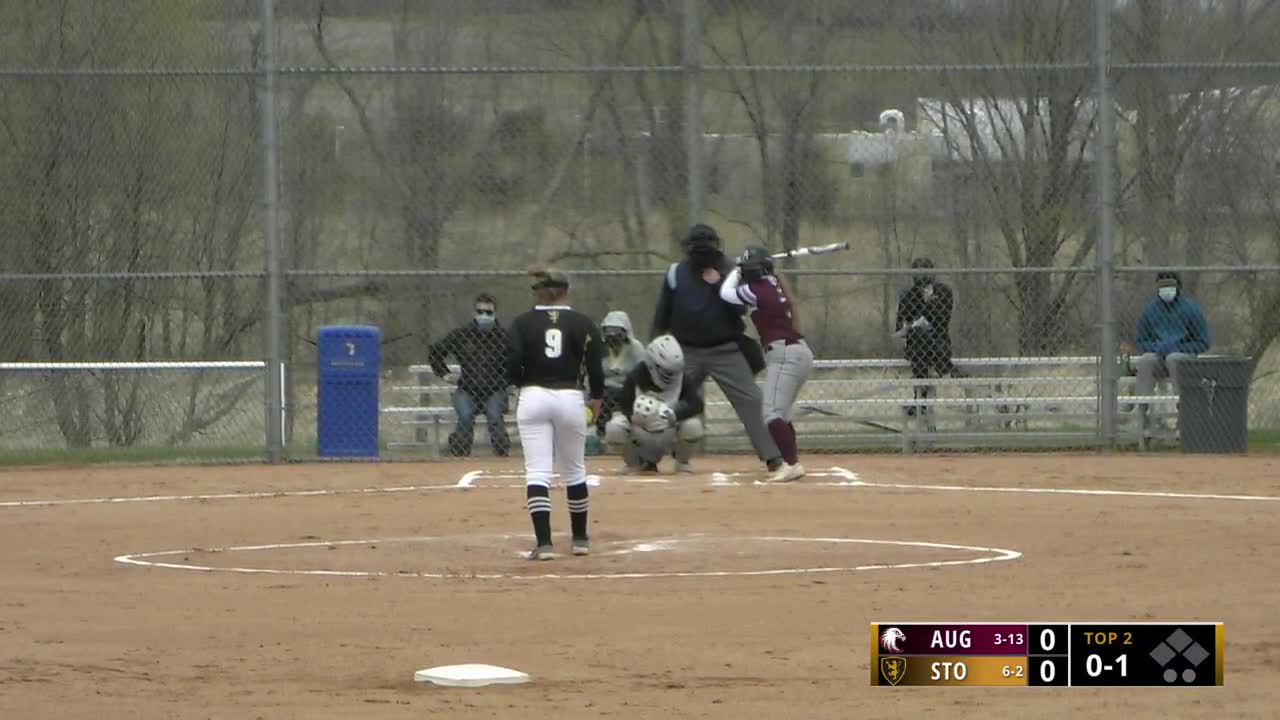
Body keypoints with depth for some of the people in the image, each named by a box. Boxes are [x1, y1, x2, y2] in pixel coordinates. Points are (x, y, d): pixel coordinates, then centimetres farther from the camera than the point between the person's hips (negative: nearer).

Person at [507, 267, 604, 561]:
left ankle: (544, 542, -15)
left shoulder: (523, 322, 0)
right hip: (570, 398, 1)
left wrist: (523, 384, 11)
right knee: (574, 471, 17)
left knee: (537, 472, -4)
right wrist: (596, 398, 16)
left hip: (533, 397, -1)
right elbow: (595, 365, -1)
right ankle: (580, 539, 26)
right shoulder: (582, 323, 1)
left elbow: (513, 362, -10)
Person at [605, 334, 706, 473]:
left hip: (669, 434, 0)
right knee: (615, 429, -31)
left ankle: (682, 462, 3)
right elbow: (625, 407, -18)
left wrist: (673, 414, -40)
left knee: (693, 426, -31)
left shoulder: (681, 377, -14)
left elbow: (697, 404, -23)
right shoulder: (636, 377, -17)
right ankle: (633, 463, 2)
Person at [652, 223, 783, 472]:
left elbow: (739, 308, -13)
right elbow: (662, 314, 8)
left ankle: (773, 457, -11)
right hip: (688, 352, 2)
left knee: (751, 400, -10)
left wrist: (718, 284, -21)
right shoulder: (677, 274, 2)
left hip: (725, 350, -2)